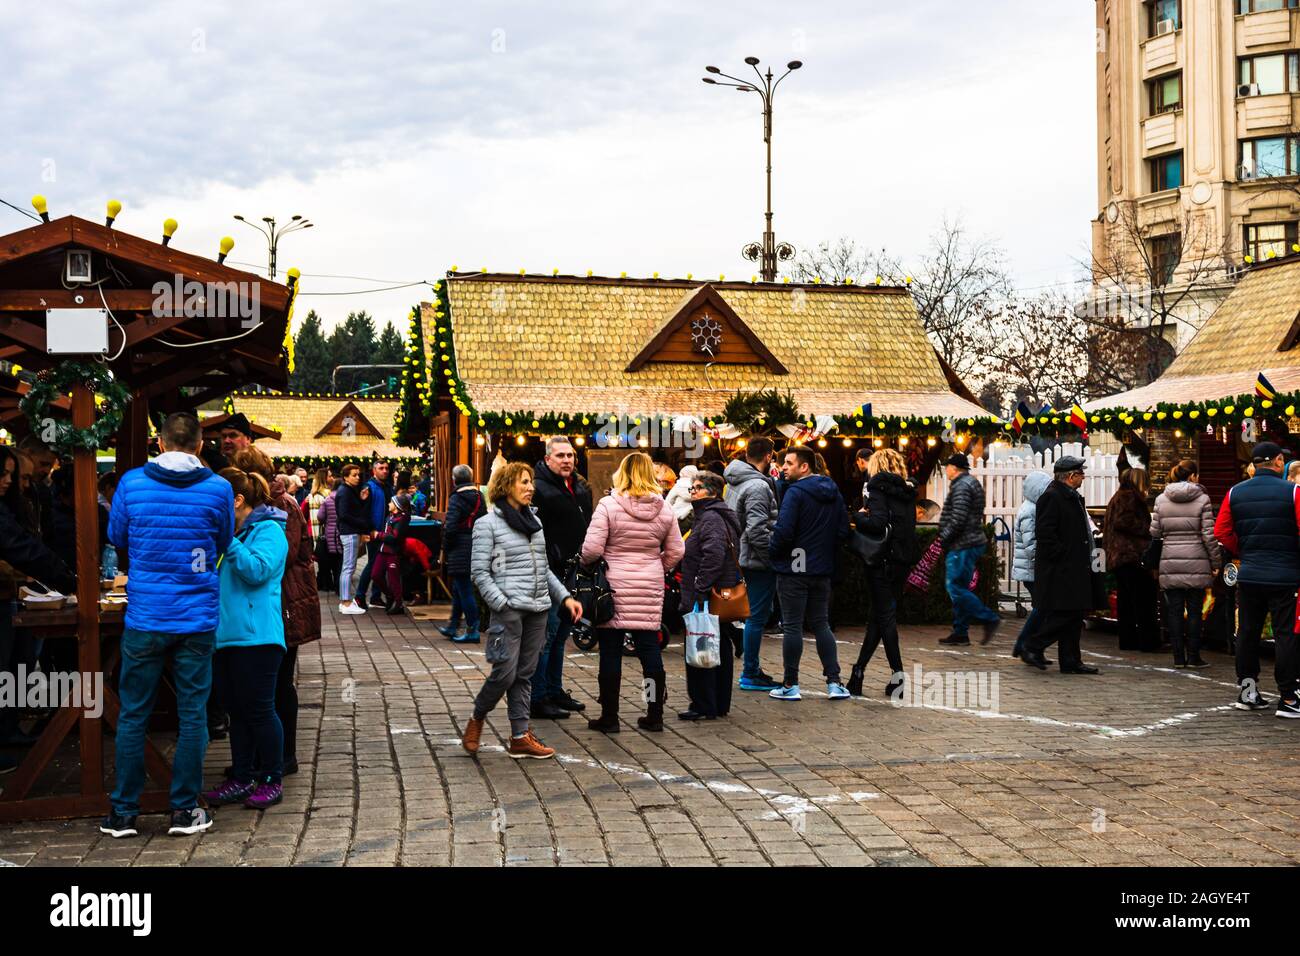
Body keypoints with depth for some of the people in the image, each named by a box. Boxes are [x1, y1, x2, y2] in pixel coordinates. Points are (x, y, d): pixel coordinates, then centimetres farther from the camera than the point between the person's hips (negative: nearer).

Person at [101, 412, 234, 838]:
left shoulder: (132, 483, -5)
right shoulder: (218, 489, -6)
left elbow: (117, 536, 12)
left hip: (144, 619, 0)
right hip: (197, 619, 0)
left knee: (132, 715, 10)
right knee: (192, 715, 8)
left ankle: (123, 812, 16)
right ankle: (185, 810, 14)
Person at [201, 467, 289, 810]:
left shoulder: (269, 531, -8)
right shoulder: (231, 532, 18)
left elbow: (257, 570, -22)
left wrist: (227, 540, -23)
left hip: (256, 637, -9)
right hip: (226, 634, 9)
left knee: (259, 710, -2)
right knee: (236, 710, 13)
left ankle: (272, 781, 8)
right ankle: (241, 779, 21)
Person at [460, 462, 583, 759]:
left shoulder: (534, 521, 16)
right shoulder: (487, 524, -3)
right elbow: (479, 571, -7)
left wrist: (565, 597, 11)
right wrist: (501, 605, -16)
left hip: (538, 610, 6)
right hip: (509, 609, -6)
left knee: (525, 674, 7)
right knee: (506, 672, -8)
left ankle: (521, 737, 11)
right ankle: (476, 720, 15)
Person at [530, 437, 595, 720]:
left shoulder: (581, 488, 14)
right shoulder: (540, 489, -12)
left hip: (573, 573, 8)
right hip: (549, 573, -8)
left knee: (560, 634, 16)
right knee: (547, 634, -5)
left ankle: (555, 691, 26)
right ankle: (538, 699, 0)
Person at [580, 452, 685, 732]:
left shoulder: (609, 505, -9)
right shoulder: (664, 509, 4)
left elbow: (591, 549, -12)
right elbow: (676, 551, 9)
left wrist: (585, 563, 8)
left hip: (614, 586, -3)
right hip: (650, 587, 3)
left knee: (610, 652, 4)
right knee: (650, 649, 9)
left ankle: (609, 717, 8)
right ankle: (654, 716, 14)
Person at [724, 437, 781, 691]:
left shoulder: (735, 483, 13)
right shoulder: (758, 486, -17)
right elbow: (757, 530, -23)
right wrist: (776, 554, -16)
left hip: (743, 557, 10)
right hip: (759, 560, -10)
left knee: (755, 614, 16)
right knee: (757, 616, -3)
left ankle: (752, 669, 22)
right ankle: (751, 674, 2)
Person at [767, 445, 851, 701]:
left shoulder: (796, 492, -15)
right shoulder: (833, 493, 9)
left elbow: (783, 531, -22)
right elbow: (843, 530, 10)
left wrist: (772, 551, -4)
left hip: (794, 570, -7)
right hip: (822, 570, 7)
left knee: (792, 627, 0)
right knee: (821, 625, 14)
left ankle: (790, 685, 5)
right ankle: (834, 682, 9)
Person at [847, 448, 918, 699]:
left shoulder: (878, 487, -9)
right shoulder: (907, 491, 12)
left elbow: (877, 523, -22)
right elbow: (909, 524, 15)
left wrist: (859, 517, -4)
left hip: (884, 559, -7)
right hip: (904, 558, 7)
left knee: (884, 615, -2)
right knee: (879, 615, 11)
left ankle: (897, 674, -5)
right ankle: (858, 673, 17)